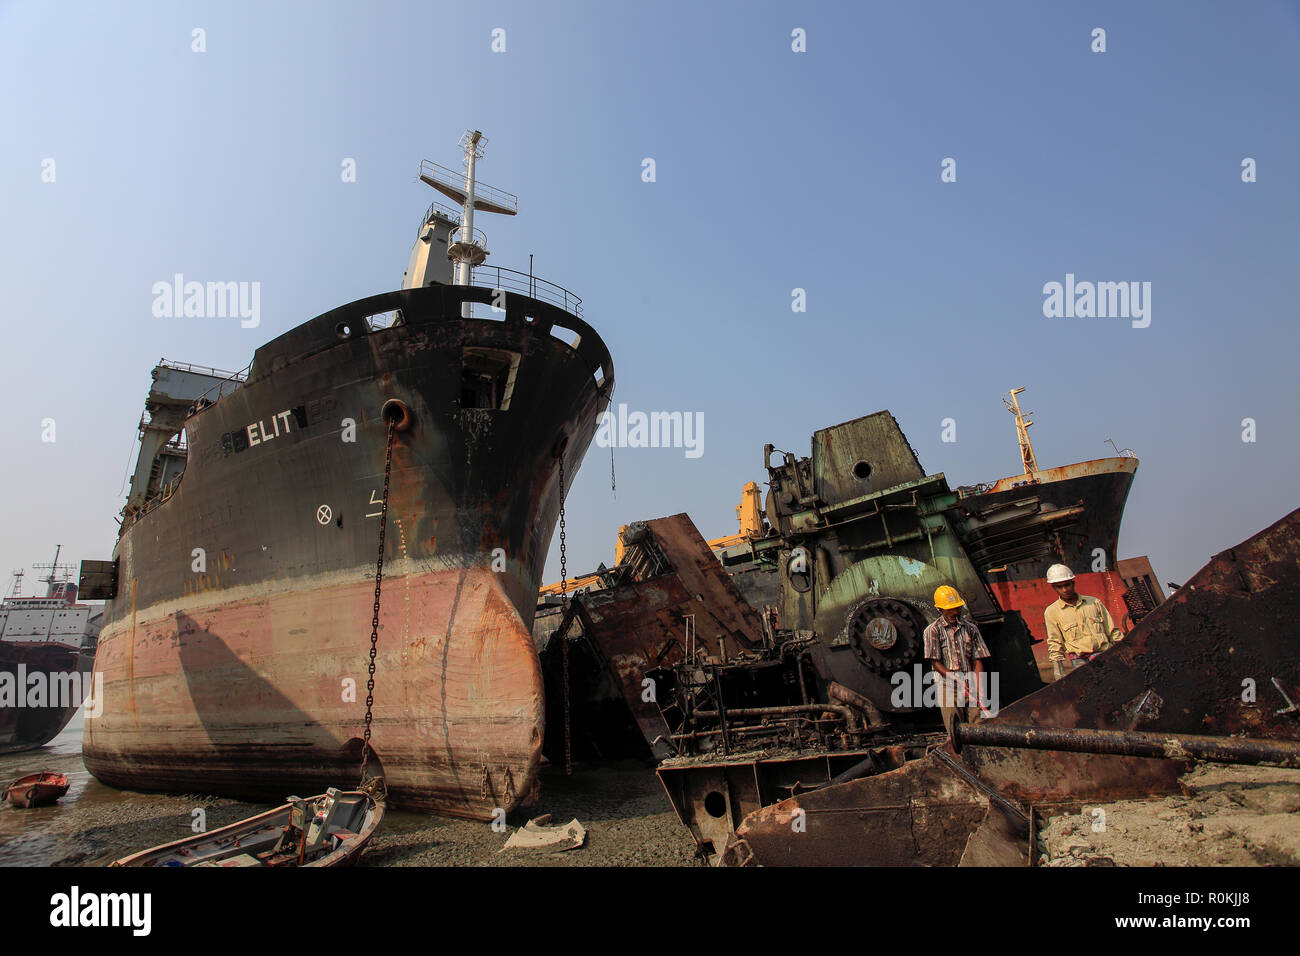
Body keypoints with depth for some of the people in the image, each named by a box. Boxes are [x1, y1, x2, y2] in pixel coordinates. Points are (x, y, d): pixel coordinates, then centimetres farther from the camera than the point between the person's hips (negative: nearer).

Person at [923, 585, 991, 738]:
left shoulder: (970, 628, 10)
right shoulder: (932, 631, 1)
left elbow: (977, 662, 6)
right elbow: (935, 663, -6)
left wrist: (980, 691, -5)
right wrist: (959, 680, -18)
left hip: (971, 689, 3)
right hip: (949, 690, -3)